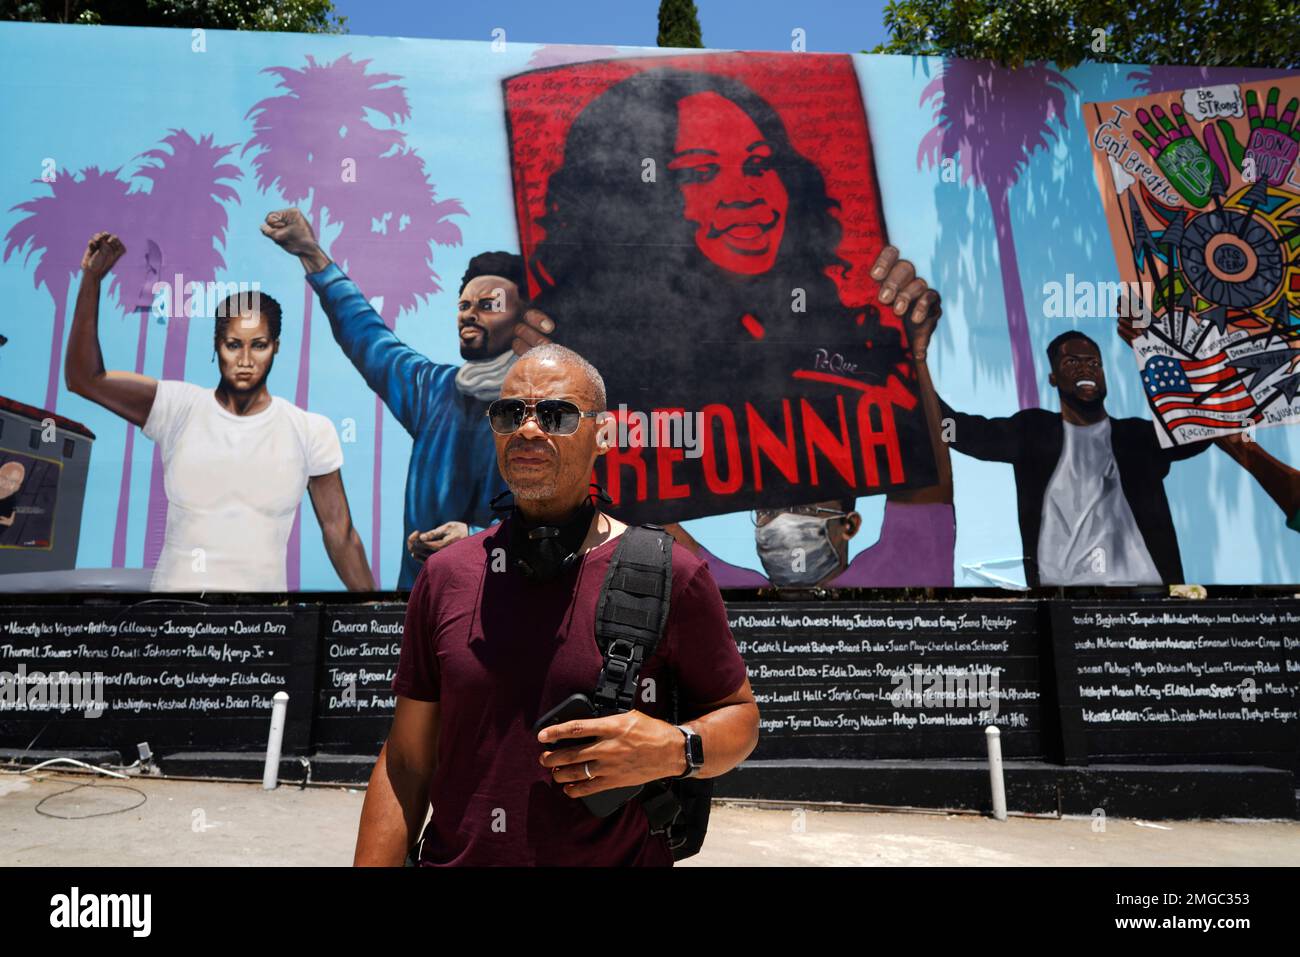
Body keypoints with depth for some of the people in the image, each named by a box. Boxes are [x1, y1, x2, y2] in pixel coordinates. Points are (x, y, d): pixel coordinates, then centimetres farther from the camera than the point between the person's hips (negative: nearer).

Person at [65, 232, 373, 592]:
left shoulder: (311, 432, -7)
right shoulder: (178, 408, -4)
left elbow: (340, 533, -4)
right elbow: (85, 379, -11)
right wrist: (92, 278, -16)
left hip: (266, 584, 0)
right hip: (175, 583, 1)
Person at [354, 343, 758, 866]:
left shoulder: (672, 576, -12)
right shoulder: (444, 575, -3)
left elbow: (740, 715, -2)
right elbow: (405, 763, 1)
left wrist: (676, 750, -21)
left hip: (621, 855, -2)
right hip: (452, 856, 3)